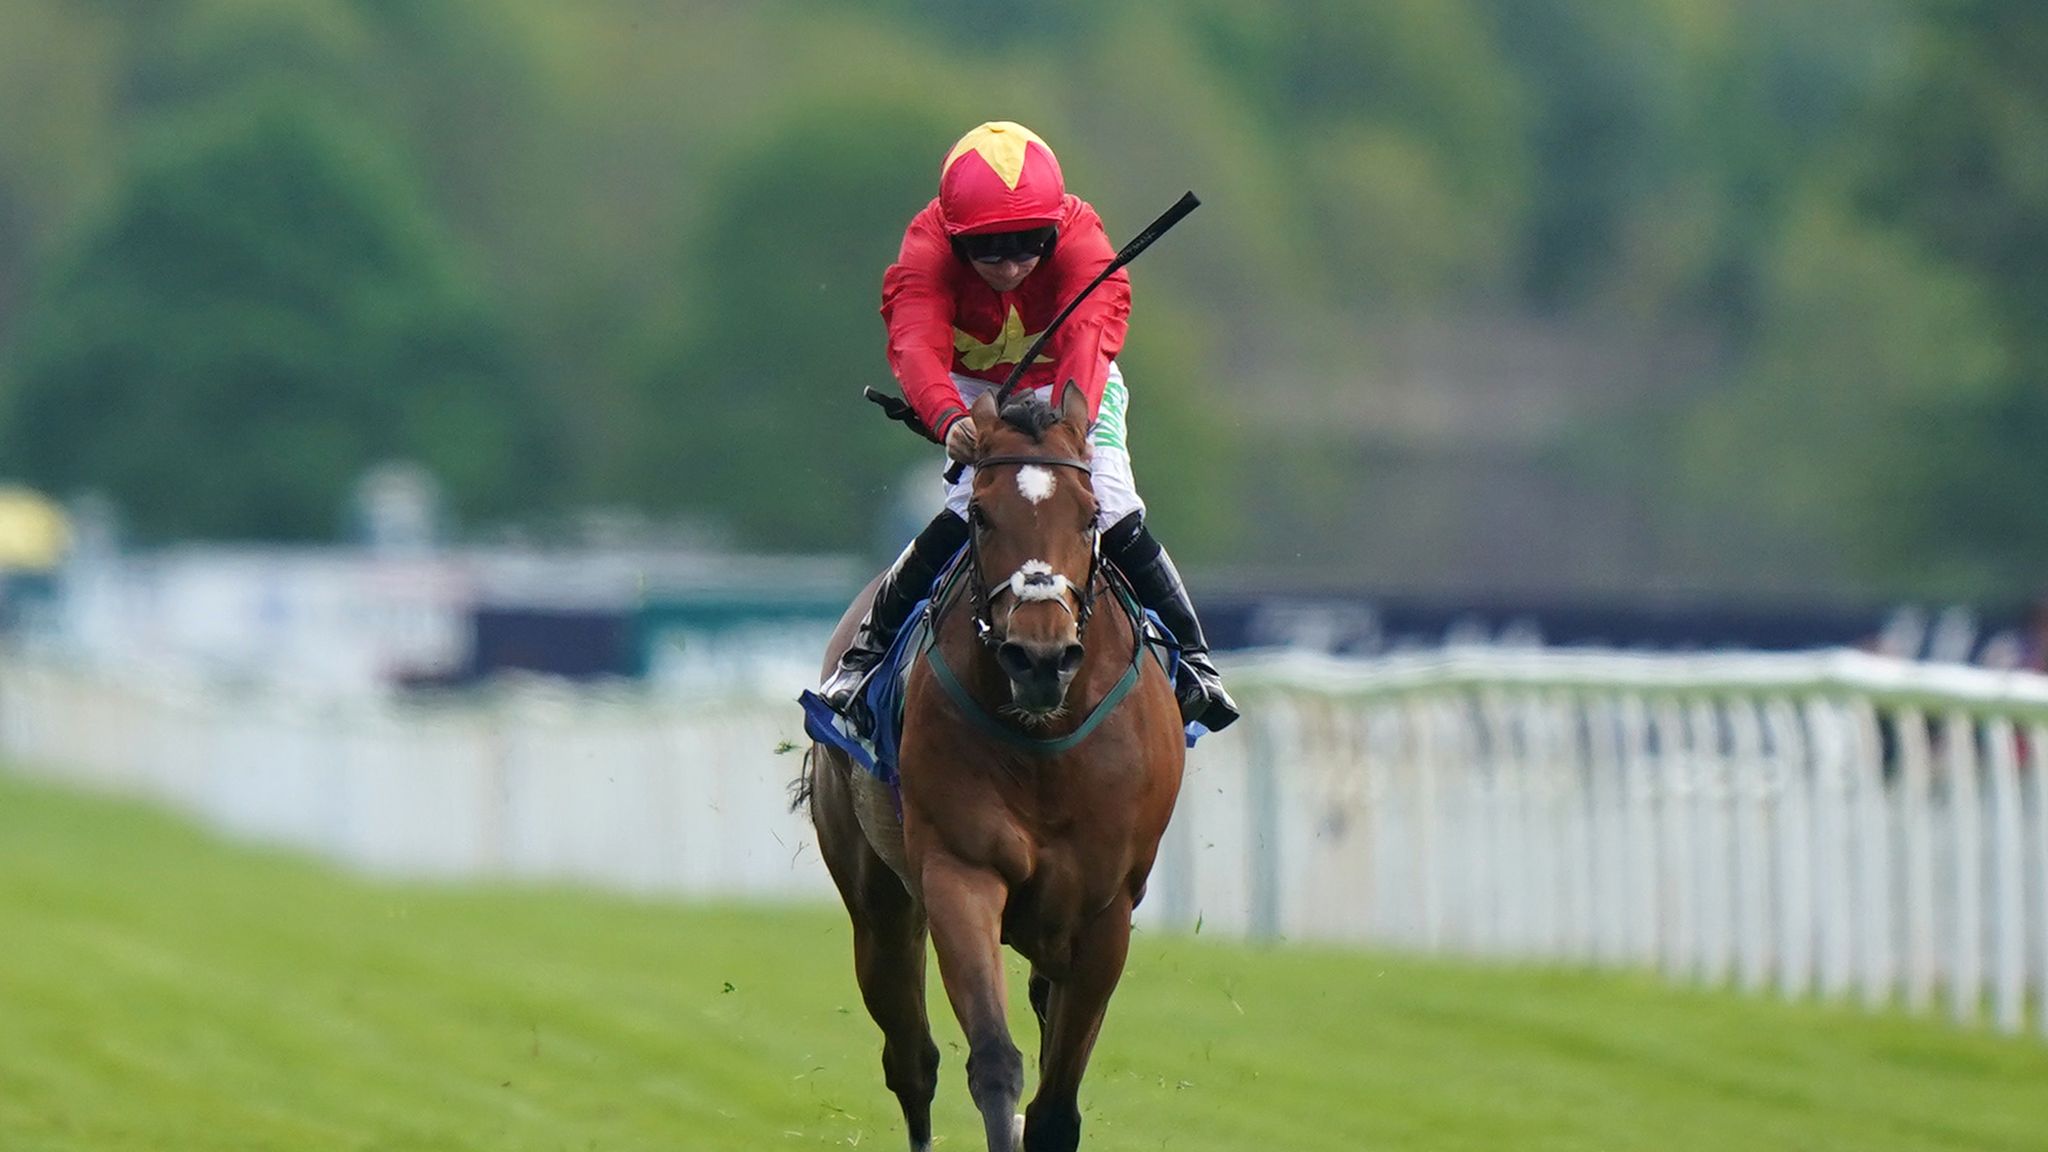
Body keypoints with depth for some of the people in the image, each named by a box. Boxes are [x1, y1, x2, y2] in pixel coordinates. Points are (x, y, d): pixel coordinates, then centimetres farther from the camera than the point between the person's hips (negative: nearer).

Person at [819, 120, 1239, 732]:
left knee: (1115, 515, -17)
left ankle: (1192, 658, 2)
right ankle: (867, 648, -5)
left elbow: (1090, 336, -49)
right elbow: (916, 343, -47)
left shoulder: (1081, 242, -32)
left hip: (1069, 390, 0)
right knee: (966, 512, -23)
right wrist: (949, 419, -68)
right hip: (974, 390, 0)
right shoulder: (928, 249, -31)